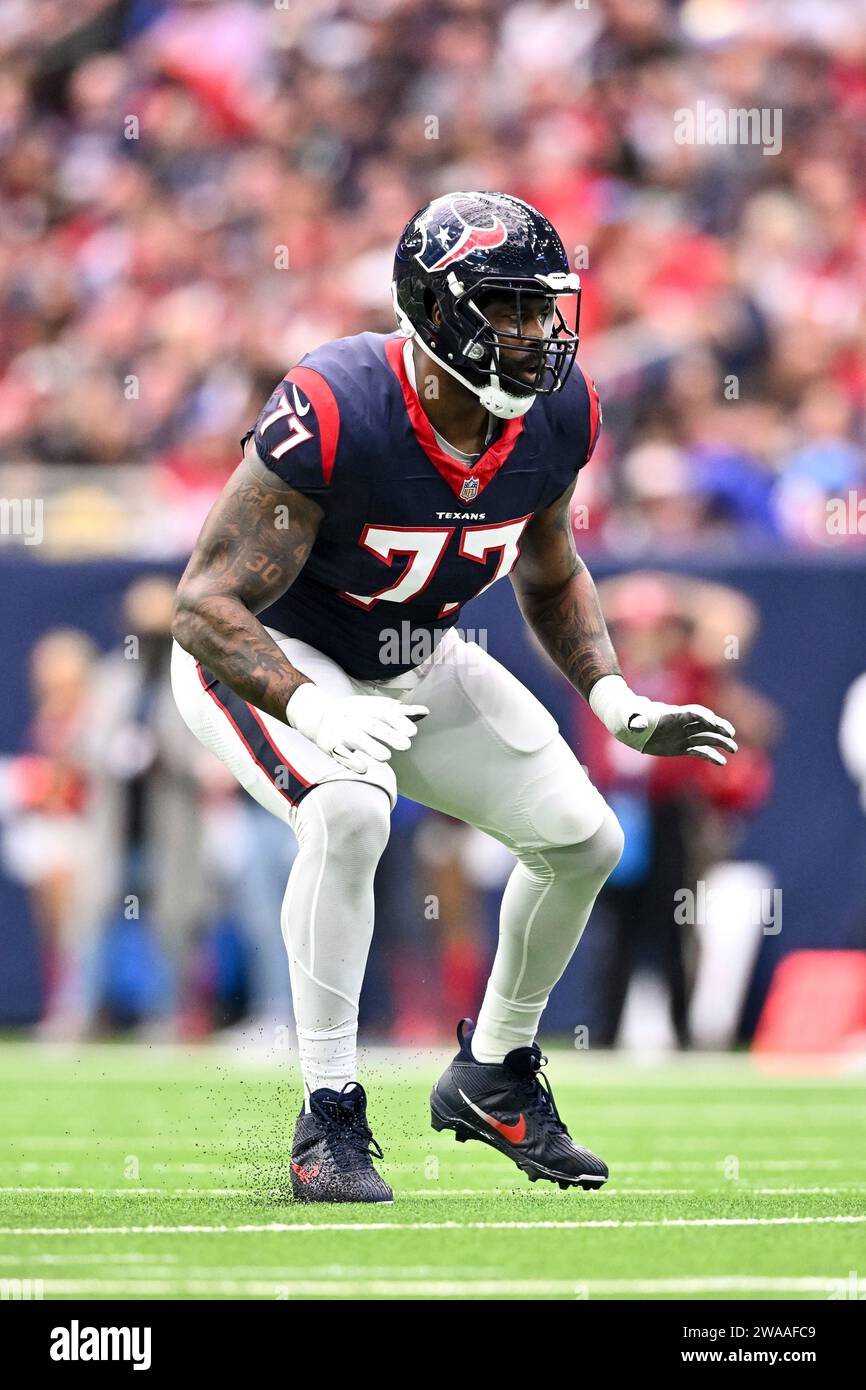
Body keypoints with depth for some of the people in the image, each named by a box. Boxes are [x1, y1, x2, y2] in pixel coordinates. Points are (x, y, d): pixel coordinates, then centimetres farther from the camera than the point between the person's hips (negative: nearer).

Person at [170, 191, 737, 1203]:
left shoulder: (556, 416, -14)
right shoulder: (334, 413, -34)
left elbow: (549, 575, 8)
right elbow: (205, 606, -32)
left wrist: (616, 702, -7)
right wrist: (311, 709, -48)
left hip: (414, 665, 7)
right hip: (268, 661, -7)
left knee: (583, 839, 1)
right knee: (347, 813, -34)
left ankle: (492, 1076, 26)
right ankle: (329, 1120, -23)